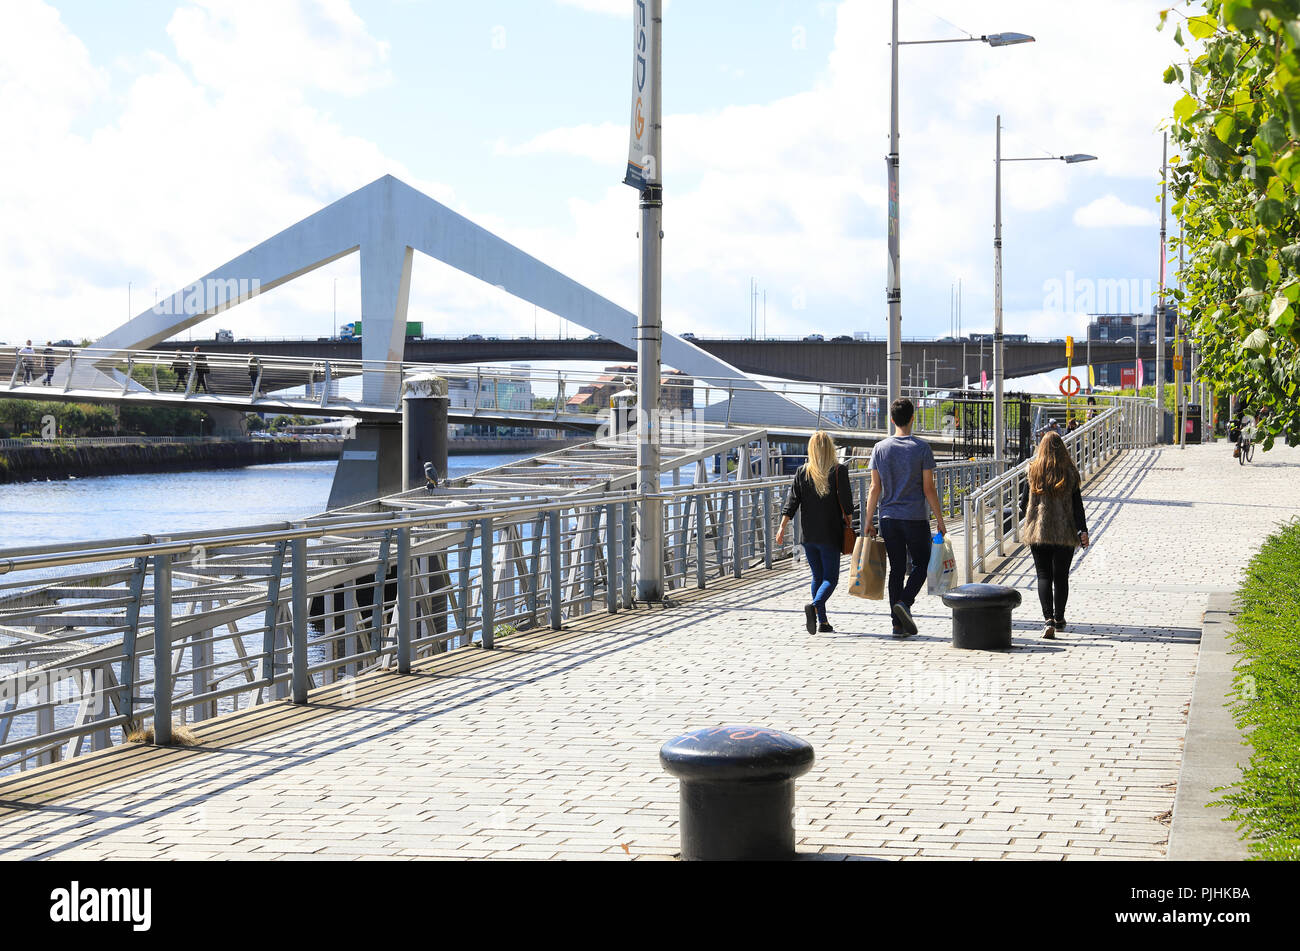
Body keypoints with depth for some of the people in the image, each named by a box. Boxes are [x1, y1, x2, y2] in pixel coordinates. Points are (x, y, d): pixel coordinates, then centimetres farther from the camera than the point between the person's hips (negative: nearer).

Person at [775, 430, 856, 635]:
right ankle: (814, 606, -27)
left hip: (808, 534, 3)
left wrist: (782, 527, 2)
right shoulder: (838, 471, -6)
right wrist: (849, 524, 9)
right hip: (831, 534, -3)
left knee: (817, 577, 14)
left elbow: (791, 502, -1)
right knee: (830, 578, 0)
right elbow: (846, 502, -6)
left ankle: (823, 622, 13)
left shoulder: (802, 472, 1)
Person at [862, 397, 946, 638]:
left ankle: (899, 623, 6)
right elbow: (929, 489, -6)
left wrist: (868, 521, 7)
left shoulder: (880, 448, 2)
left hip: (888, 518, 3)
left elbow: (875, 489, 2)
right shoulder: (922, 448, -6)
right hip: (916, 518, -3)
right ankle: (904, 602, -14)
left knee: (896, 569, 8)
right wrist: (940, 520, 1)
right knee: (921, 564, 10)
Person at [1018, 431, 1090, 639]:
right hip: (1065, 534, 0)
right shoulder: (1070, 473, -3)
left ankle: (1048, 619, -15)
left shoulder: (1033, 472, -3)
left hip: (1038, 531, 0)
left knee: (1044, 576, 2)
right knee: (1061, 577, 12)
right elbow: (1077, 505, -5)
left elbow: (1025, 501, 3)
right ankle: (1059, 619, 22)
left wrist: (1023, 521, 22)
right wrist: (1082, 530, -4)